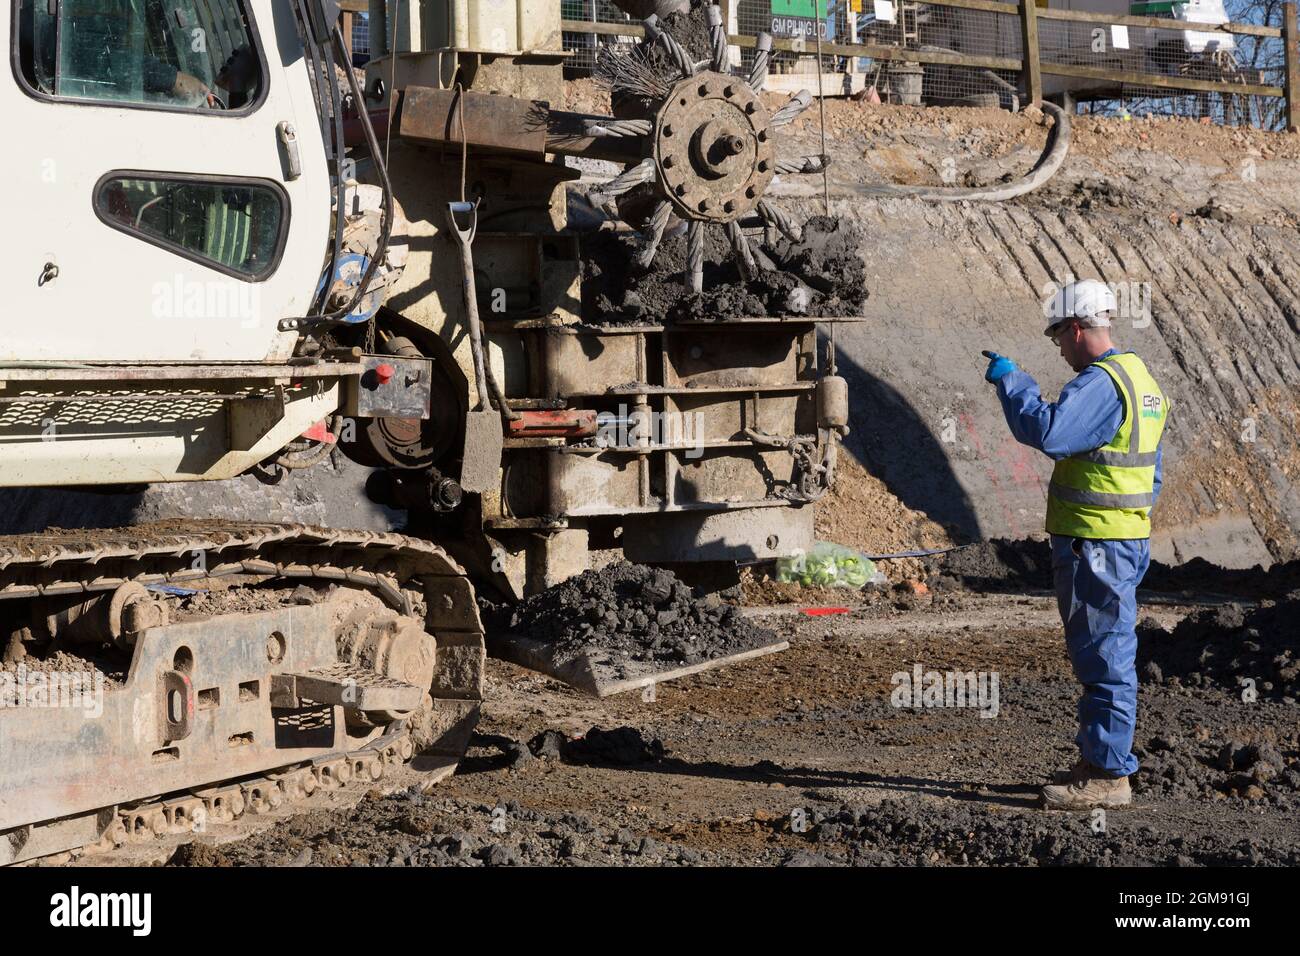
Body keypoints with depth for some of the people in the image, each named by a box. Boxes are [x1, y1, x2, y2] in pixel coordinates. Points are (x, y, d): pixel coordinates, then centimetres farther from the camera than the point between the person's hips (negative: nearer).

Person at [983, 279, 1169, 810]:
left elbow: (1045, 432, -31)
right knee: (1101, 655, 17)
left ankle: (1108, 775, -2)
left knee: (1104, 657, -6)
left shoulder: (1100, 383, -17)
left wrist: (1010, 380, -17)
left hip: (1095, 543, -10)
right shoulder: (1139, 380, 16)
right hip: (1127, 539, 10)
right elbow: (1151, 474, 22)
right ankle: (1099, 761, 25)